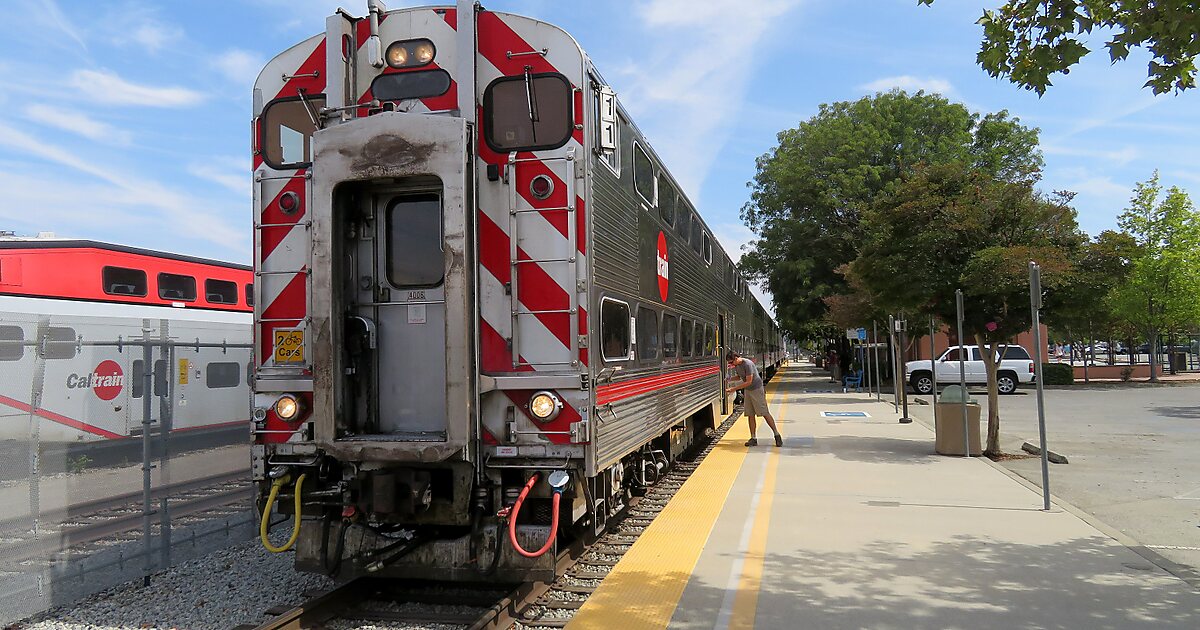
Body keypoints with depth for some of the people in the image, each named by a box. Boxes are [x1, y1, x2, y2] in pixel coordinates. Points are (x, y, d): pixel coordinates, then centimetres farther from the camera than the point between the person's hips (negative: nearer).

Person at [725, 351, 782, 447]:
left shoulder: (748, 364, -23)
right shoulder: (736, 365, 3)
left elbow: (748, 382, -24)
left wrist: (734, 389, -23)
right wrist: (729, 379, 0)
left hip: (757, 389, -8)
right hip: (748, 391, 8)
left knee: (765, 413, -6)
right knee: (750, 415, 4)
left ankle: (777, 435, 4)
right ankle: (753, 439, 7)